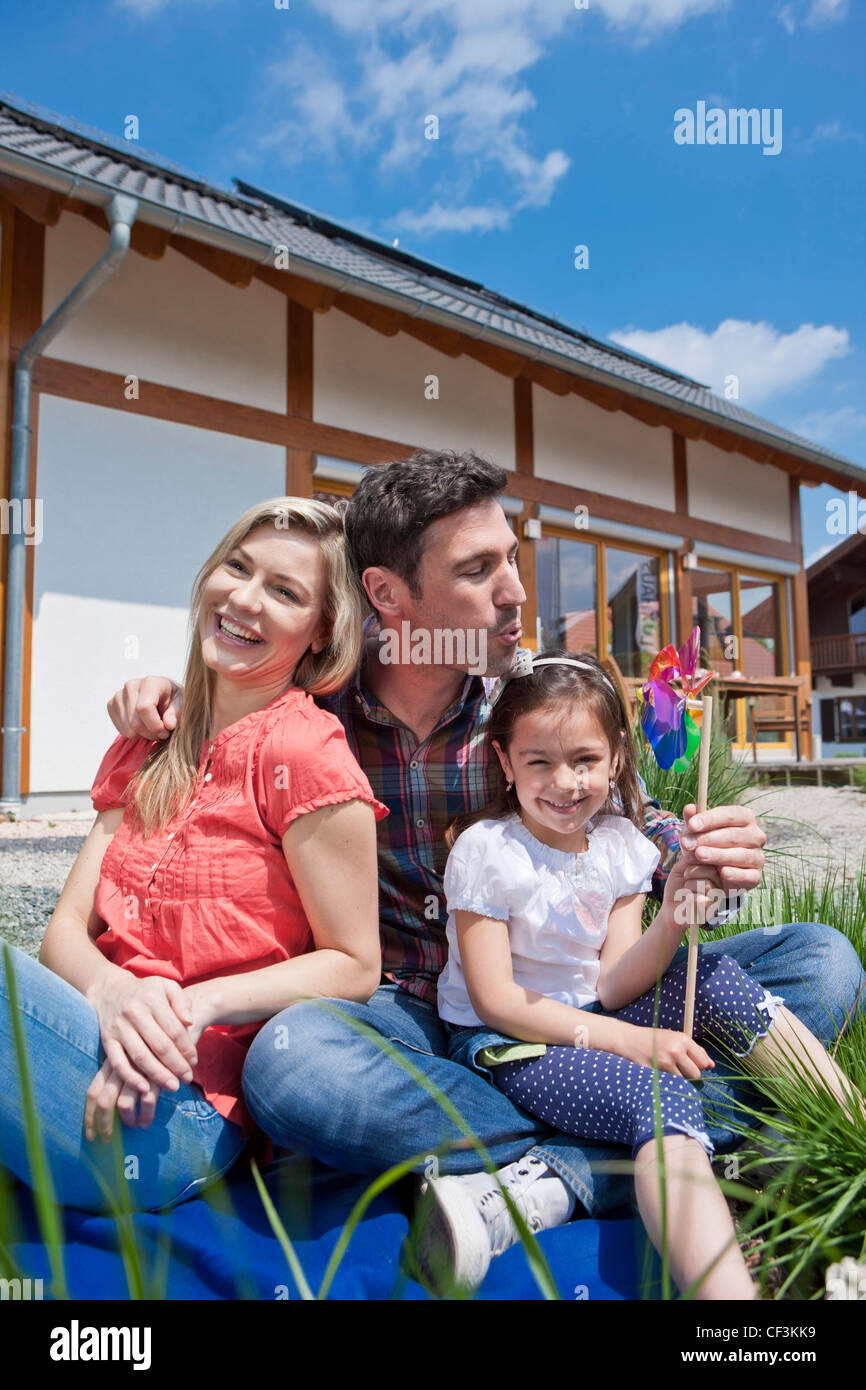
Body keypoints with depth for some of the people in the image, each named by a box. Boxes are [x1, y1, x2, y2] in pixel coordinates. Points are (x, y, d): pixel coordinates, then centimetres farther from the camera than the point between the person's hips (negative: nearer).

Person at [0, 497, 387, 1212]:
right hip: (116, 1080, 6)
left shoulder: (304, 753, -9)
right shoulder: (142, 750, 12)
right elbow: (69, 925, 5)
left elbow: (353, 966, -6)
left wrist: (199, 1005, -18)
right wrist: (111, 992, -17)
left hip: (190, 1114, -6)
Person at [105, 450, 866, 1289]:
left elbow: (634, 828, 7)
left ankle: (552, 1181, -27)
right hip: (408, 1015, -1)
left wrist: (700, 858, -16)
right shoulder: (319, 699, -6)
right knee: (288, 1062, -36)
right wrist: (169, 695, -9)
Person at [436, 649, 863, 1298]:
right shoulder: (484, 850, -16)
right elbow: (495, 999, -17)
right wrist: (624, 1040, -23)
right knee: (660, 1098, -30)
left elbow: (611, 987, -6)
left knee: (715, 978, -16)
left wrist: (673, 919, -23)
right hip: (508, 1038, -5)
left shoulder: (621, 845, -1)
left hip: (592, 1015, 5)